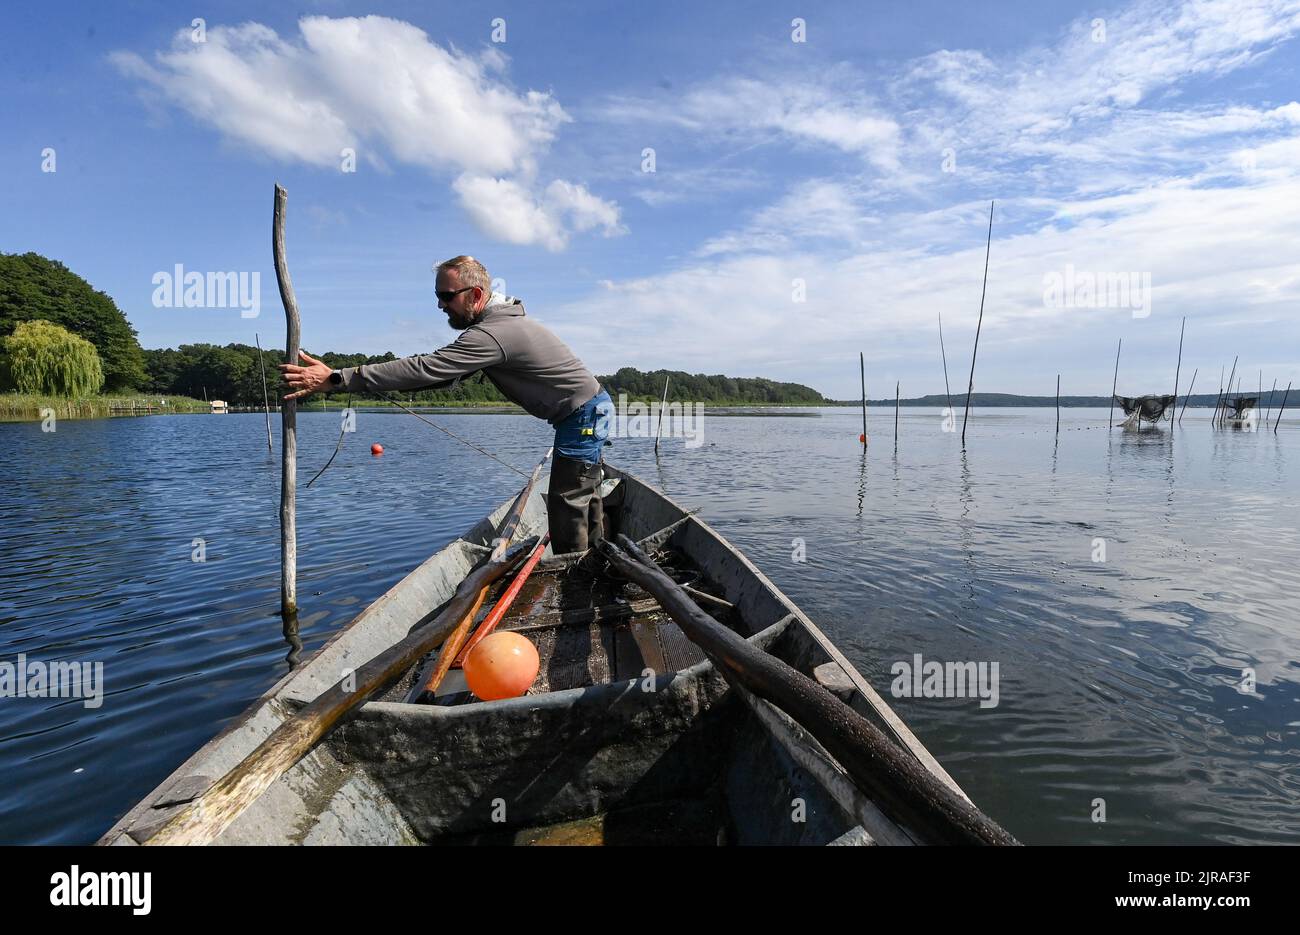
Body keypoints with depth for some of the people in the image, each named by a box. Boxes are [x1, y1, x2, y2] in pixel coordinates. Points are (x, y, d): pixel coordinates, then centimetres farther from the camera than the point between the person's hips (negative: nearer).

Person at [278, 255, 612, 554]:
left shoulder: (492, 335, -28)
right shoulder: (497, 319, 7)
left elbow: (424, 369, -33)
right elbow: (442, 373, 10)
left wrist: (335, 379, -33)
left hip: (584, 416, -10)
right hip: (593, 410, 10)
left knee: (567, 504, -7)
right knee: (583, 495, 18)